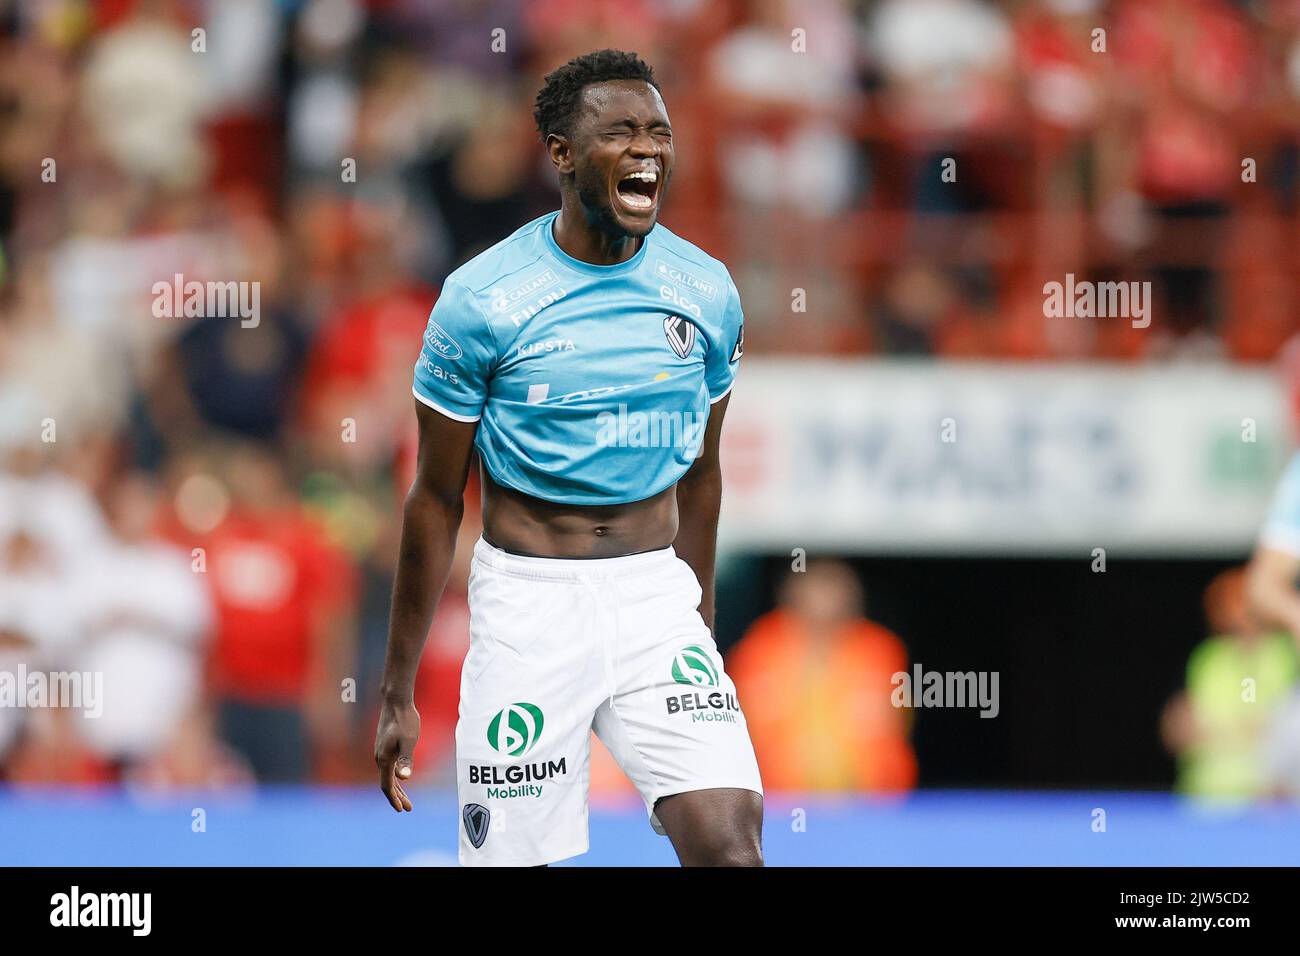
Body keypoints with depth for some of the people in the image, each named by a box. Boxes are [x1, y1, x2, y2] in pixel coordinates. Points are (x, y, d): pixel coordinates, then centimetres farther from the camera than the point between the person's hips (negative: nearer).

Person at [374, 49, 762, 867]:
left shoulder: (708, 293, 2)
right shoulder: (482, 299, -8)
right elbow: (436, 500, -1)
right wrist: (398, 692, 1)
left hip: (656, 590, 2)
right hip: (528, 601, -2)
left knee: (730, 845, -17)